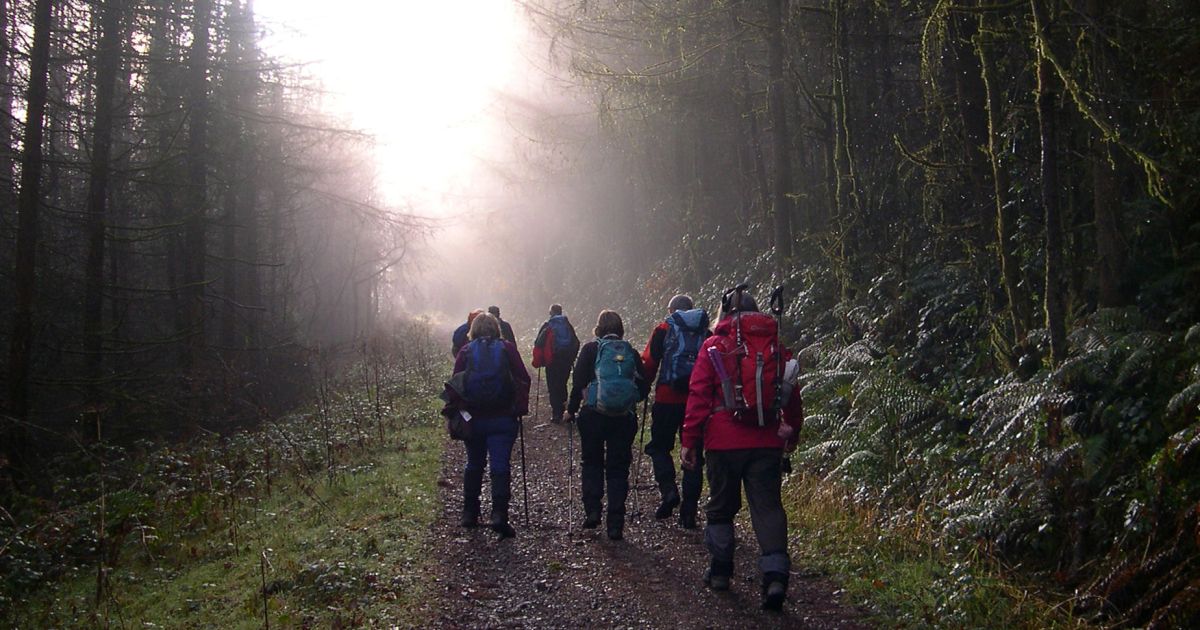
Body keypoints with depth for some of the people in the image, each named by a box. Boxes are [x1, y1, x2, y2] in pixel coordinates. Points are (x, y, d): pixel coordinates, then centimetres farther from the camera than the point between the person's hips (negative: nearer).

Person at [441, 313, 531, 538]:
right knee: (500, 465, -4)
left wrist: (452, 409, 2)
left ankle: (469, 513, 23)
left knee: (474, 464, 17)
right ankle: (499, 514, -17)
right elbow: (523, 379, -2)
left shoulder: (466, 351, 3)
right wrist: (521, 408, 5)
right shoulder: (507, 348, 2)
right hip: (503, 418, -2)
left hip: (473, 418, 2)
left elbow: (454, 383, -2)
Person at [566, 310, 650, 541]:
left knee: (591, 462, 17)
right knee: (618, 469, 8)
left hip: (593, 415, -2)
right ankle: (615, 525, 5)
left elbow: (579, 382, -5)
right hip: (624, 417, 2)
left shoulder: (591, 348, 1)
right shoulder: (631, 352, 8)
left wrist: (572, 410, 4)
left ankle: (592, 511, 3)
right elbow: (644, 387, 6)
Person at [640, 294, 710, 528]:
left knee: (659, 446, 12)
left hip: (668, 398, -3)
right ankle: (689, 511, 8)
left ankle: (669, 490, -10)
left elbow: (649, 363, -2)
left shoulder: (664, 329, 4)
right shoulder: (706, 333, 14)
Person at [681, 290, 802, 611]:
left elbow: (698, 396, -6)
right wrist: (792, 432, 29)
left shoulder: (714, 347, -1)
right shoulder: (776, 348, 9)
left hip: (724, 442, -2)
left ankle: (720, 569, 23)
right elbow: (793, 395, 14)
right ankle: (776, 574, -12)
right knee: (767, 505, 2)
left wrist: (689, 440, -4)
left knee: (721, 504, 13)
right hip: (767, 443, 2)